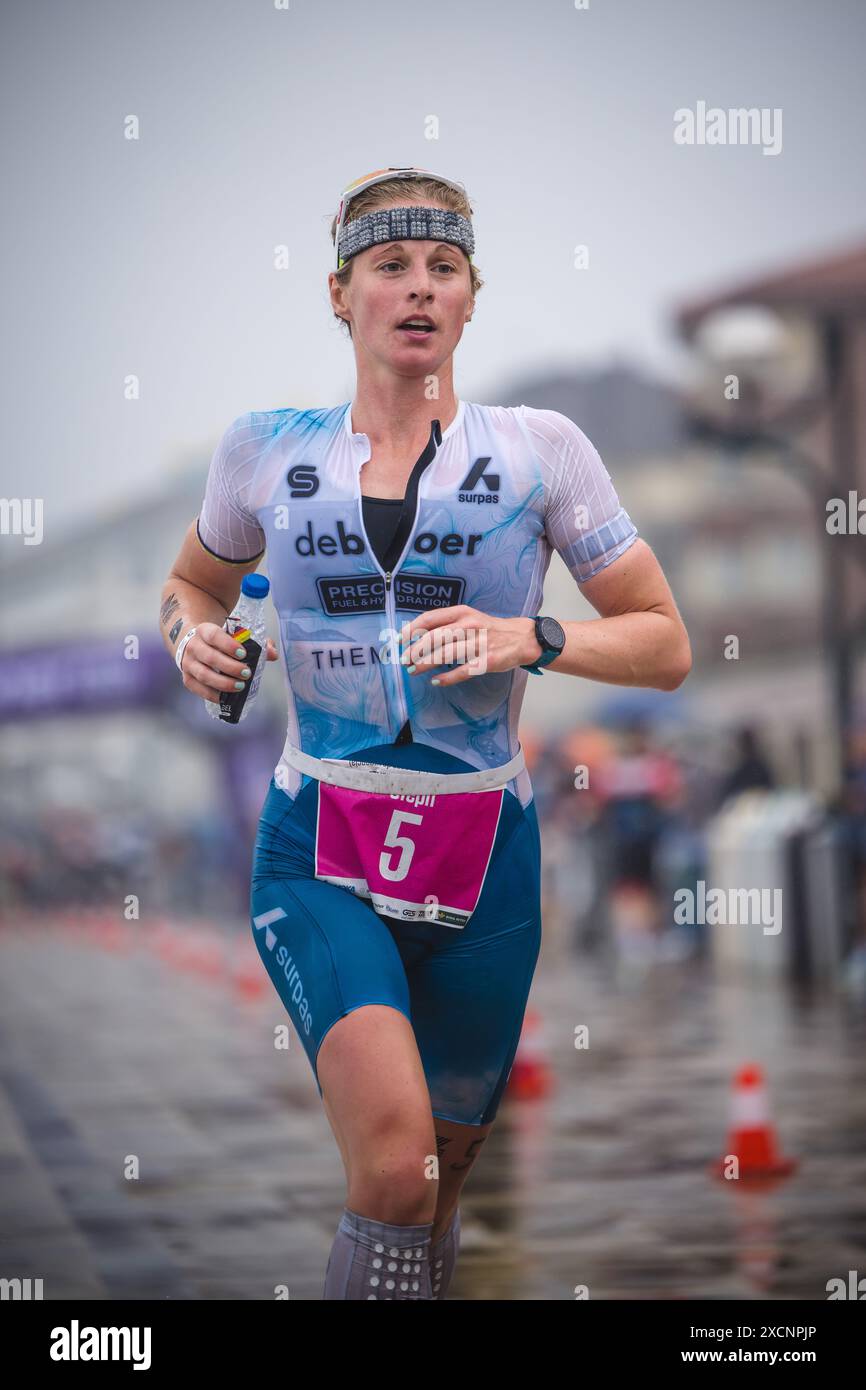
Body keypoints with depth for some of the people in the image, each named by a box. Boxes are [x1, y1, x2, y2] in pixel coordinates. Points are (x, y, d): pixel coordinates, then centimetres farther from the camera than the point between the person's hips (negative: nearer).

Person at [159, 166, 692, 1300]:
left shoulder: (538, 449, 0)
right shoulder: (266, 449, 4)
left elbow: (665, 645, 2)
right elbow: (194, 580, 22)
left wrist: (528, 640, -16)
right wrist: (193, 636, -1)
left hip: (483, 860, 1)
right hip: (319, 855, -1)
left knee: (440, 1183, 13)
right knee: (395, 1159, -26)